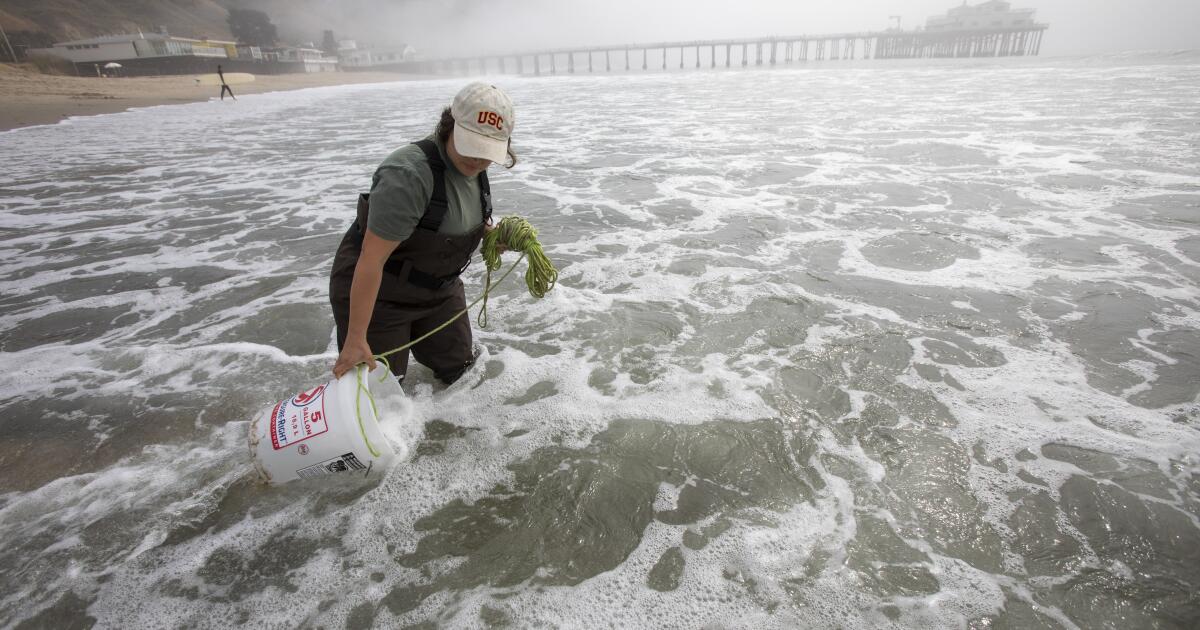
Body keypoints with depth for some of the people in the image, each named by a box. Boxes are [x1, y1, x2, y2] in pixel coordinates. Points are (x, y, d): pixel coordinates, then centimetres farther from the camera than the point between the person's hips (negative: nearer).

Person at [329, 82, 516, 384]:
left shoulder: (472, 167, -6)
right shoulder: (410, 174, -32)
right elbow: (372, 259, -32)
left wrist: (490, 232, -7)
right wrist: (356, 340, -32)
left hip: (437, 287, 7)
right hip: (376, 292, -7)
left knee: (457, 368, 15)